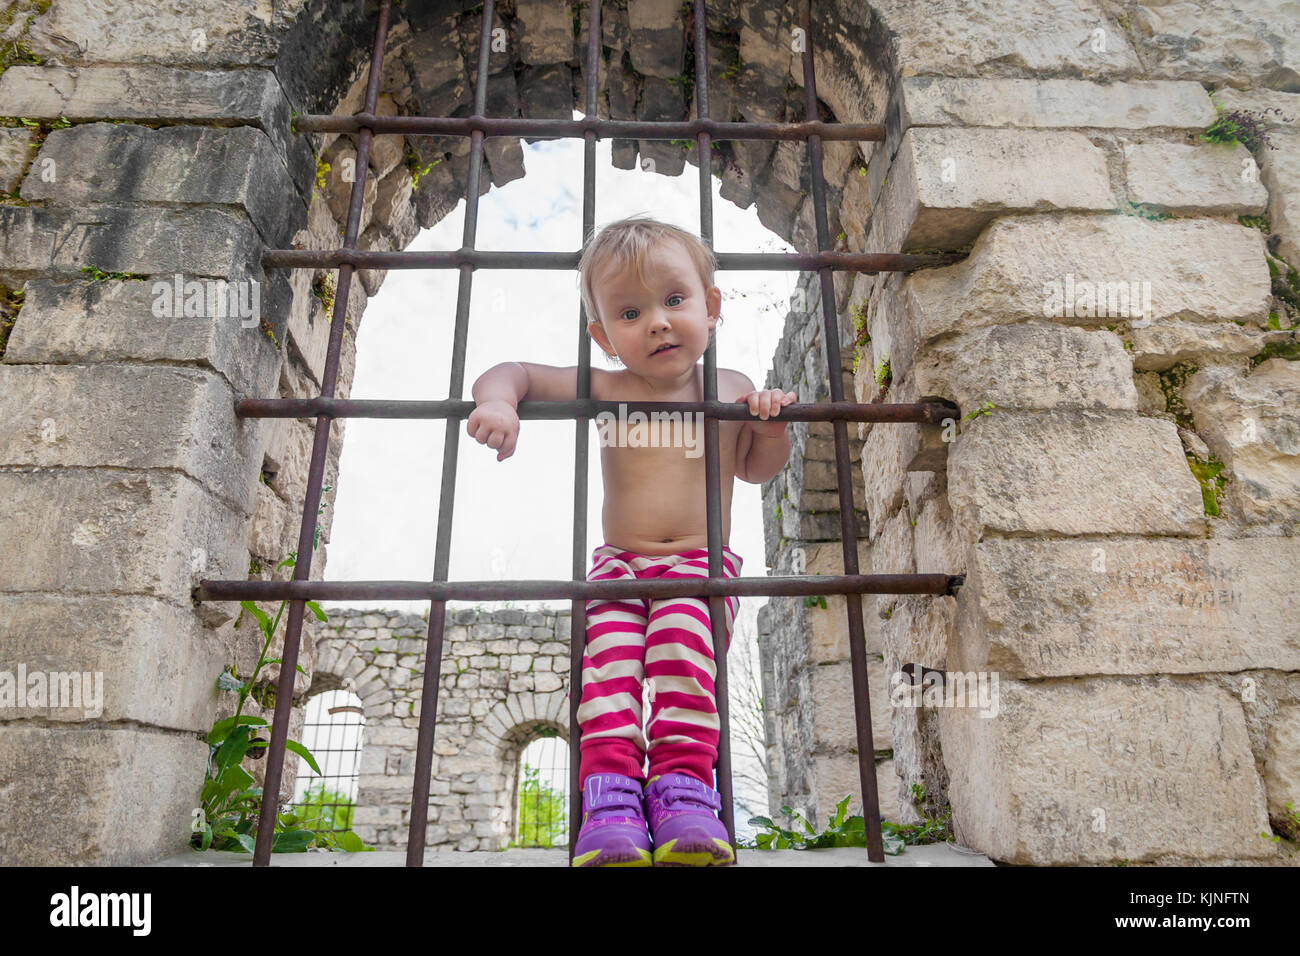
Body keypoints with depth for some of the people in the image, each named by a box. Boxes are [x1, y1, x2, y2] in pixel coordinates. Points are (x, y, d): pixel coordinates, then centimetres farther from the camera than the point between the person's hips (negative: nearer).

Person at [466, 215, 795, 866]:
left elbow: (756, 469, 21)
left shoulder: (732, 392, 7)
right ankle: (610, 789, -29)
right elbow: (514, 372, 6)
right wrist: (497, 401, -19)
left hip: (704, 561, 0)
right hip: (619, 561, 1)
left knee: (682, 636, -31)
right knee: (609, 645, -27)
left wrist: (772, 428, -2)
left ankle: (683, 784, -31)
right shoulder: (604, 390, 4)